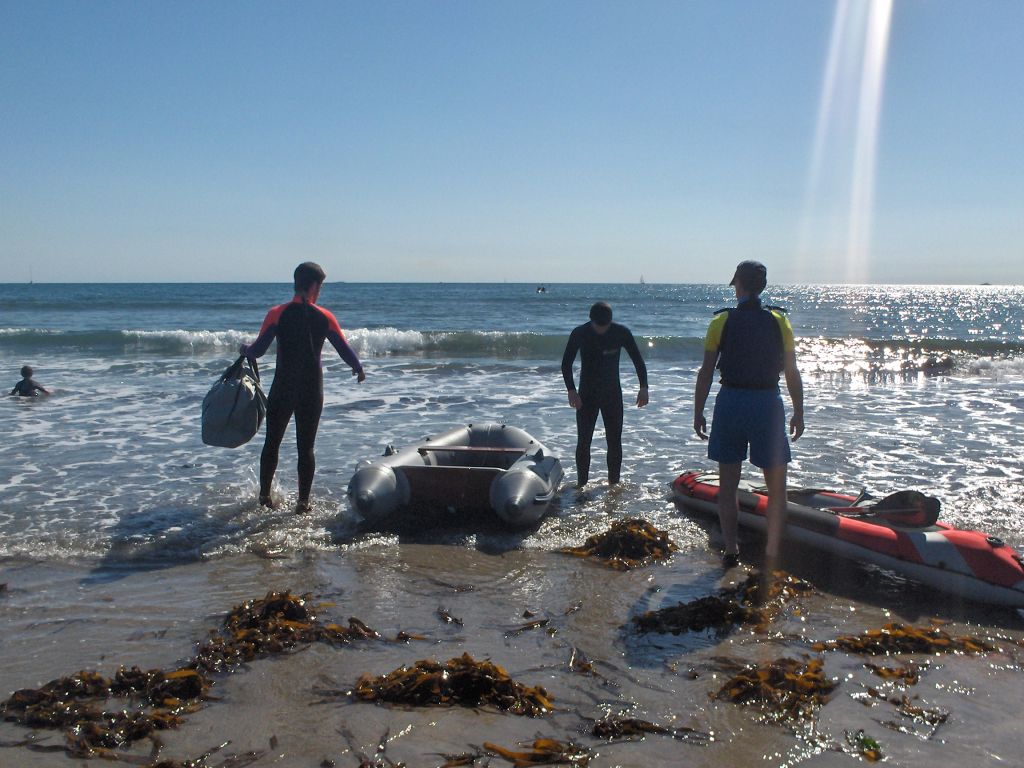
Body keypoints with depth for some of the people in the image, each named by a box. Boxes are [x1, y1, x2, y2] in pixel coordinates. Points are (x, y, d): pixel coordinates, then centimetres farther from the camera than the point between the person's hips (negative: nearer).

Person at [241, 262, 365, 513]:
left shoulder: (277, 314, -7)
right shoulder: (324, 317, -5)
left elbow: (257, 350, -8)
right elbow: (345, 351, -1)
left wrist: (244, 350, 16)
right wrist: (359, 369, 19)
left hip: (282, 389, 0)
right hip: (312, 391, 0)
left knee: (272, 442, 15)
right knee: (306, 447, 8)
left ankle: (265, 495, 23)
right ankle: (303, 502, 9)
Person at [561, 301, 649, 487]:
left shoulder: (621, 333, -8)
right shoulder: (579, 333, -10)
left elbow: (638, 360, -1)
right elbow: (566, 363, -5)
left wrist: (643, 387, -12)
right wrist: (571, 390, -17)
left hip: (613, 394, 1)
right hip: (587, 395, -1)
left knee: (614, 442, 1)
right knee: (583, 442, -4)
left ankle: (613, 483, 10)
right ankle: (581, 484, 4)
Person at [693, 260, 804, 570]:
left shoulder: (721, 321, -3)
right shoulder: (779, 321, -2)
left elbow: (706, 372, -3)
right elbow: (792, 374, 1)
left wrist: (698, 413, 5)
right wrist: (798, 413, 11)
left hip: (730, 402, 0)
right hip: (767, 404, 0)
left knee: (728, 484, 12)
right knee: (776, 488, 8)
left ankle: (731, 550, 13)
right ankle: (772, 556, 5)